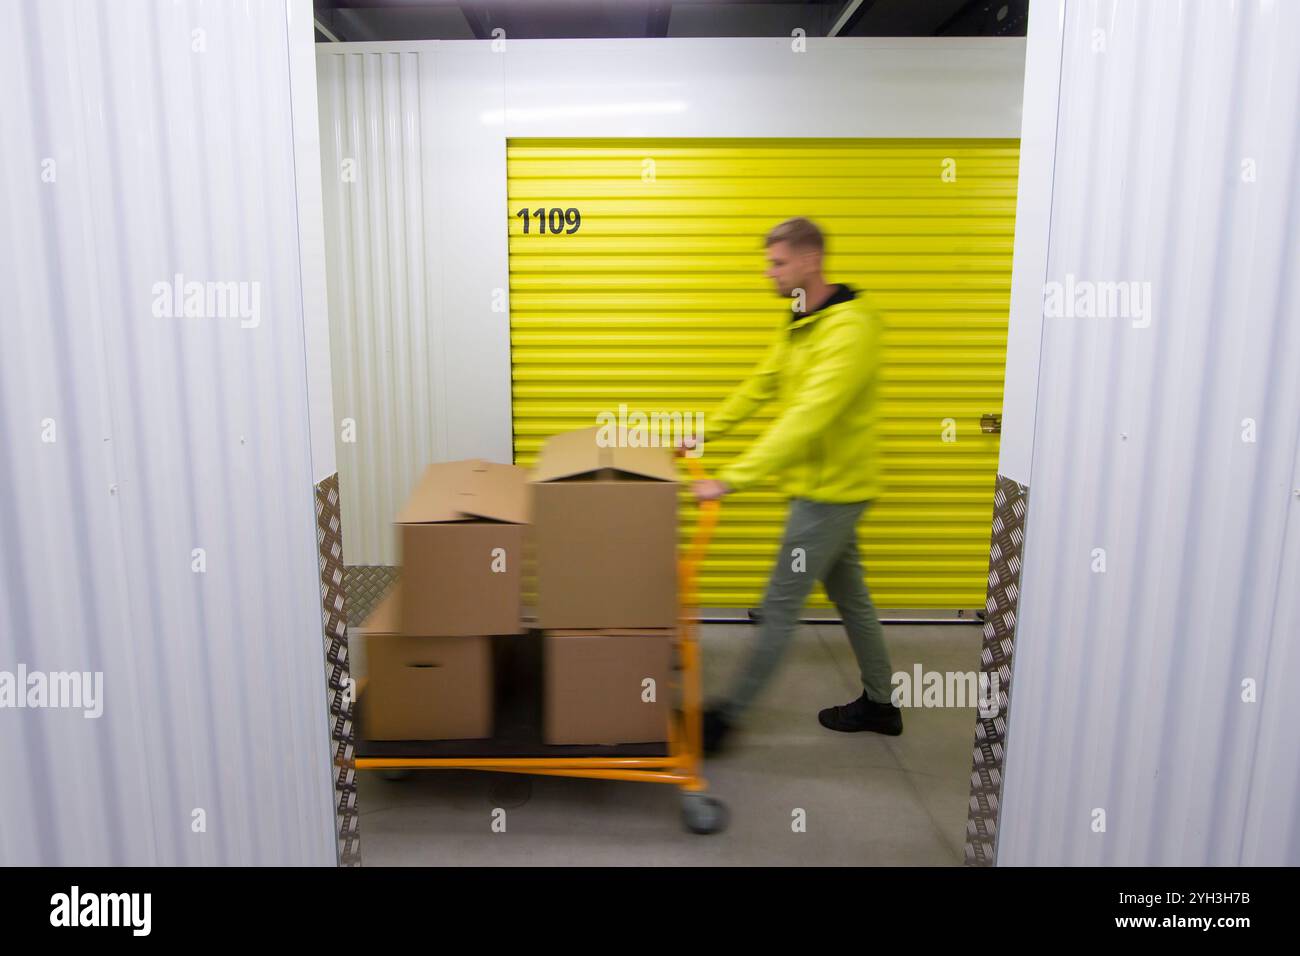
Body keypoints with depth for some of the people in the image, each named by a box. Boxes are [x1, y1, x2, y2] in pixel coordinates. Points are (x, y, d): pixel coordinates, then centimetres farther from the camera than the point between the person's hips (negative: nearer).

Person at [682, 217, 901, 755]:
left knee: (781, 605, -1)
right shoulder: (799, 326, 9)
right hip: (826, 487, 10)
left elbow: (808, 416, -32)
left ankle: (729, 713, 10)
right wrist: (704, 433, 15)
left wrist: (732, 479, -35)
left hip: (832, 490, -10)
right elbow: (760, 387, 17)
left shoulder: (850, 328, -23)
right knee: (849, 595, 19)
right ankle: (879, 704, 34)